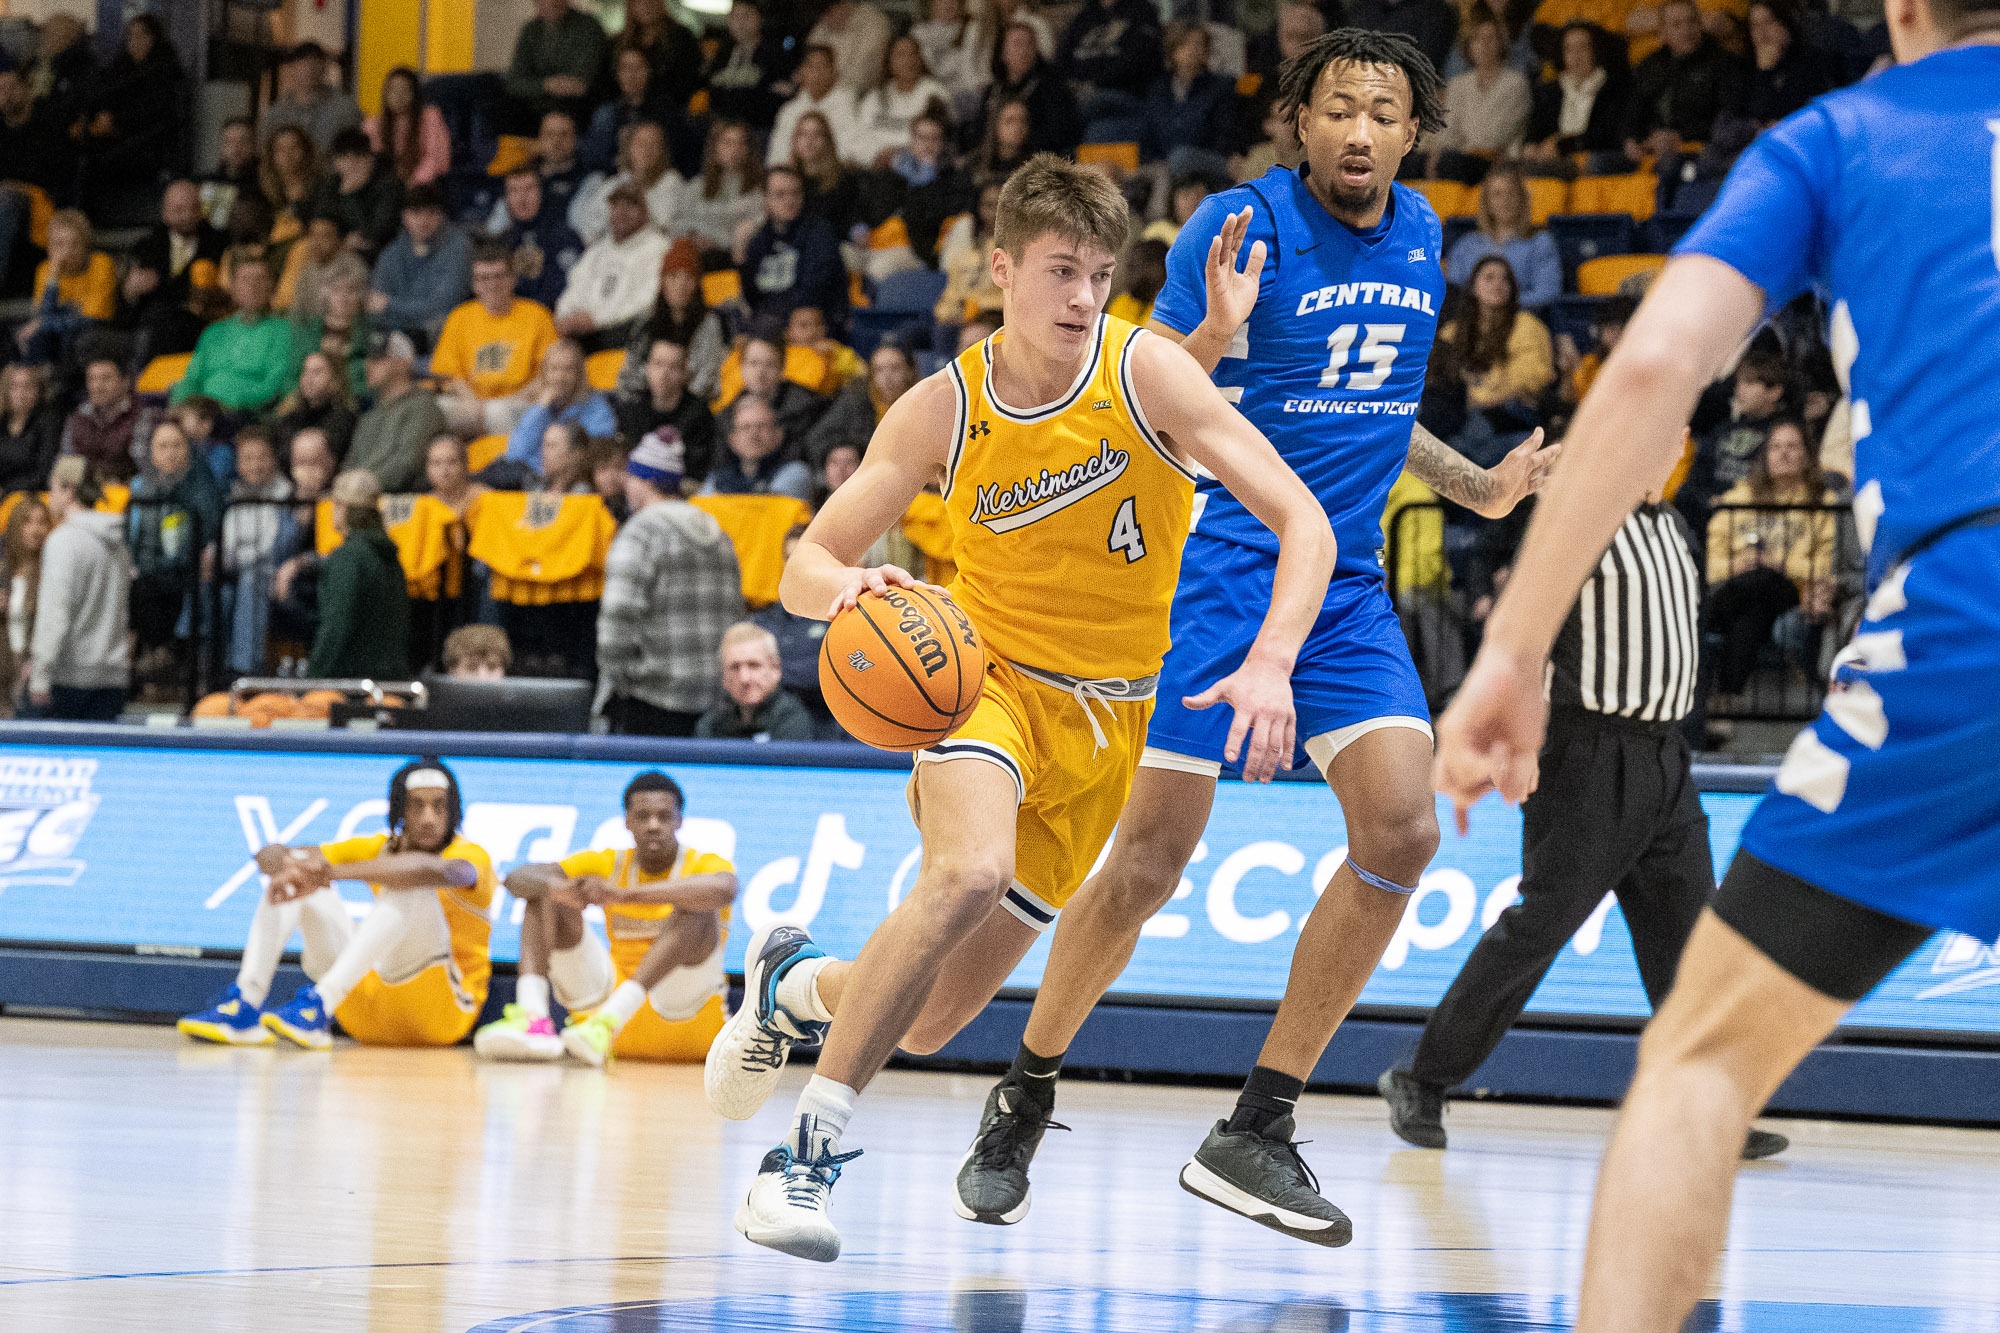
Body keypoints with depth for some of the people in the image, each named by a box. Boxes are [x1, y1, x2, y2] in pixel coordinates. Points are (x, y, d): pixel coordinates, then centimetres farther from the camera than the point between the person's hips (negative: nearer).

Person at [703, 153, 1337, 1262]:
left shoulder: (1145, 372, -13)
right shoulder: (943, 411, -9)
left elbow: (1303, 524, -15)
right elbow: (804, 569, -5)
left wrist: (1269, 664, -32)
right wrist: (850, 587, -30)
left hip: (1115, 716, 2)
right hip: (990, 676, -1)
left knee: (931, 1022, 3)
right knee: (968, 871, -36)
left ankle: (798, 985, 39)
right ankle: (809, 1149, -26)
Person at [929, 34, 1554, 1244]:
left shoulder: (1419, 234, 10)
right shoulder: (1240, 225, -10)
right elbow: (1140, 406, -10)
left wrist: (1475, 488, 22)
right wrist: (1210, 338, -28)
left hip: (1347, 579, 6)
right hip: (1220, 564, -6)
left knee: (1403, 834, -9)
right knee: (1155, 853, -7)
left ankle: (1257, 1131, -1)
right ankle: (1024, 1101, 14)